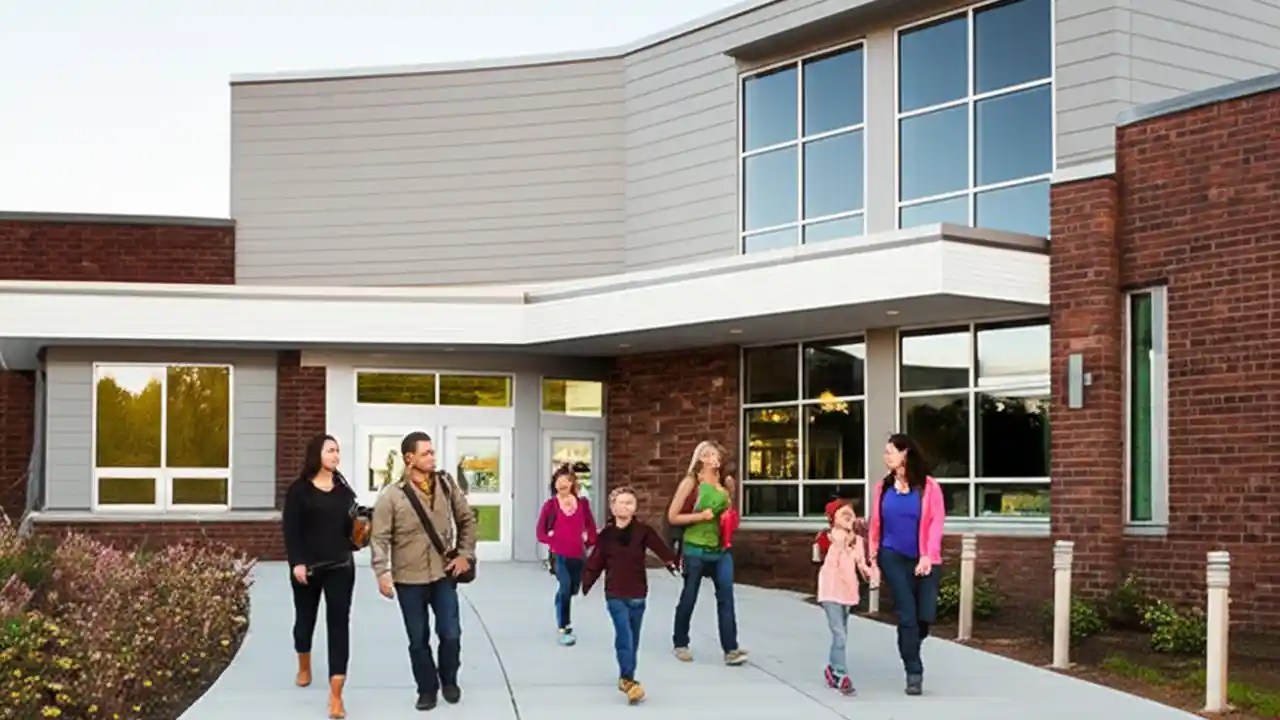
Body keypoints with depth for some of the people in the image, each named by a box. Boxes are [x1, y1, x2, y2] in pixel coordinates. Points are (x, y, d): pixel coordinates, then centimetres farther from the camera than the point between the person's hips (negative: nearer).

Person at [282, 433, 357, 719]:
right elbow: (290, 529, -7)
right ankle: (304, 667, 47)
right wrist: (296, 562, -16)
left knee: (339, 624, -6)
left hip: (340, 567, 2)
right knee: (305, 619, 15)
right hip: (307, 567, -2)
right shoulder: (299, 489, -3)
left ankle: (336, 695, -10)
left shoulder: (344, 490, 9)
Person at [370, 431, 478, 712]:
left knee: (451, 634, 4)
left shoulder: (446, 485, -1)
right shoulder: (392, 496, -11)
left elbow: (467, 520, 9)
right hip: (408, 579, -2)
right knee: (418, 640, 9)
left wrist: (465, 554, 2)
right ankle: (427, 689, 26)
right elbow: (380, 538, -10)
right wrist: (382, 573, -18)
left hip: (444, 574, 2)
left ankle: (449, 681, 29)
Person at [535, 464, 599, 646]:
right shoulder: (550, 505, -4)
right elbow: (541, 533, -1)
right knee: (565, 587, -20)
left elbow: (591, 527, 12)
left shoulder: (582, 503, 3)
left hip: (578, 555, 4)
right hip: (559, 555, -3)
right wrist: (554, 541, -12)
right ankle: (565, 629, -12)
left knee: (572, 590, 15)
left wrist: (589, 541, -1)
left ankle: (564, 620, 42)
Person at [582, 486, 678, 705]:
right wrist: (586, 584, -4)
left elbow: (661, 548, -13)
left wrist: (672, 561, -30)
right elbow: (595, 563, 2)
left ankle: (626, 678, 28)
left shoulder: (643, 531, -2)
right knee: (625, 635, -16)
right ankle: (629, 680, -19)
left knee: (633, 639, 12)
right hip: (615, 595, -2)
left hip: (637, 595, 2)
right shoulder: (606, 535, -2)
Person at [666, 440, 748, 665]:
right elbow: (672, 517, -8)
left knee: (726, 597, -6)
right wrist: (700, 515, -18)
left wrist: (730, 491, 3)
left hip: (721, 549, 4)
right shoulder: (691, 482, -6)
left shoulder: (724, 483, 7)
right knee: (689, 598, 8)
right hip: (695, 550, -4)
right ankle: (680, 644, 25)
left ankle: (731, 649, -9)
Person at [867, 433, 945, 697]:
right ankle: (914, 674, 3)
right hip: (894, 557, 1)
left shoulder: (929, 486, -4)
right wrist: (873, 559, 1)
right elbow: (875, 524, 5)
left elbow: (936, 523, -8)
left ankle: (908, 646, 33)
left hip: (923, 560, -1)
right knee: (907, 616, -5)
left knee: (925, 615, 0)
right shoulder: (883, 487, 4)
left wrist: (928, 556, -18)